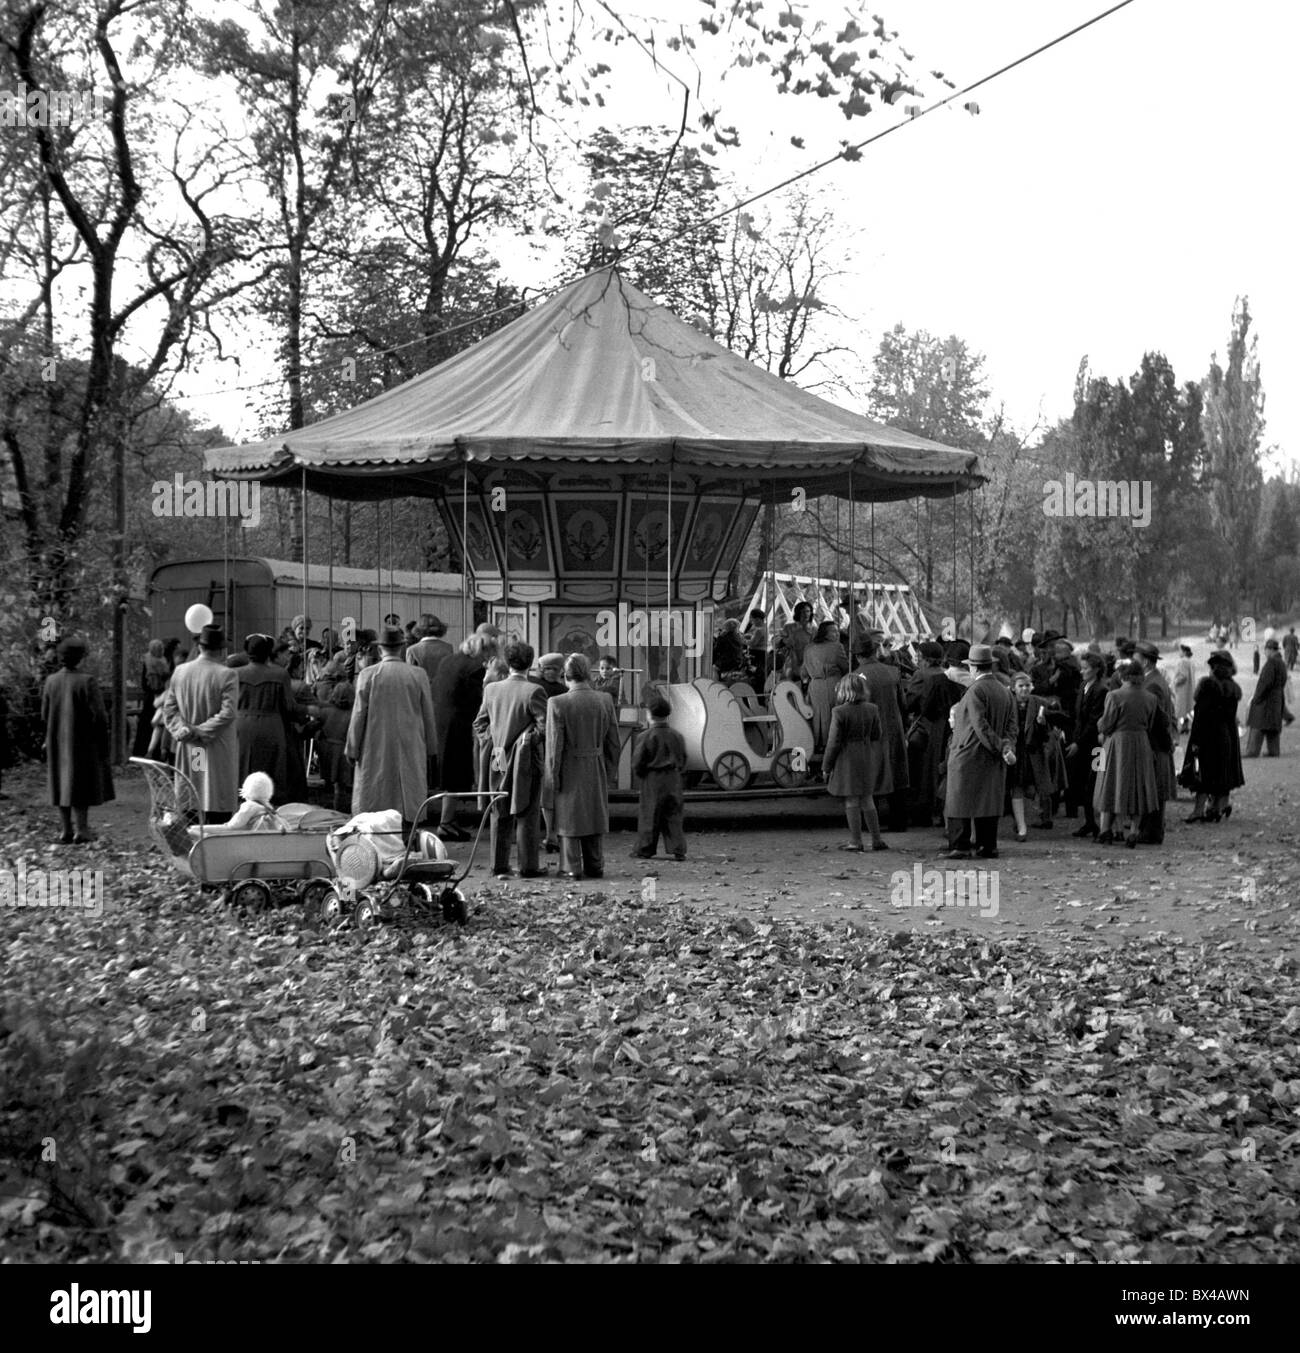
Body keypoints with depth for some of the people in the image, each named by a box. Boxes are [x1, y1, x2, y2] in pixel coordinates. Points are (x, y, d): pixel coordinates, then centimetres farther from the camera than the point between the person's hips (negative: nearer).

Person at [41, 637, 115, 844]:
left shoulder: (51, 681, -4)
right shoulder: (87, 681, -17)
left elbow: (44, 714, 3)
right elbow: (99, 715, -17)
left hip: (57, 742, 4)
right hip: (83, 741, -4)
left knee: (63, 783, 13)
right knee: (82, 784, 5)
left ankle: (67, 830, 15)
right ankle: (81, 829, 4)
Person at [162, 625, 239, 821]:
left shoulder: (179, 671, 3)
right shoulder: (227, 674, -11)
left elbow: (169, 708, 4)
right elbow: (228, 713, -17)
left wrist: (183, 730, -4)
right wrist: (201, 731, -11)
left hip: (187, 750, 4)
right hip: (218, 752, -4)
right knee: (218, 806, -1)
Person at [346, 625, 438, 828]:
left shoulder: (368, 675, -8)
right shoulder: (418, 676, -3)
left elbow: (358, 714, -4)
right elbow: (428, 716, 5)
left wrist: (352, 749, 5)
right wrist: (428, 749, 16)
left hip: (375, 751, -1)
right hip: (410, 752, 1)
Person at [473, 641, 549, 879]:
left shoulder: (491, 689, 3)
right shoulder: (533, 692, -13)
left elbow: (480, 723, 9)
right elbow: (544, 726, -16)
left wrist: (488, 744, 11)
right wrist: (532, 738, 0)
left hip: (498, 760, 4)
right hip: (526, 761, -4)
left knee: (500, 815, 11)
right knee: (526, 815, 2)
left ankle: (500, 866, 13)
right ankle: (529, 866, 4)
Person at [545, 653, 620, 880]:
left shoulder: (557, 703, -14)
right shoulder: (605, 701, -2)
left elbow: (554, 745, -14)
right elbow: (613, 743, 4)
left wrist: (552, 777, -6)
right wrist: (608, 771, 14)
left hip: (570, 770, -4)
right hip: (597, 770, 4)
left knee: (568, 817, 6)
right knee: (595, 816, 15)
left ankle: (571, 868, 6)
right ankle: (595, 866, 20)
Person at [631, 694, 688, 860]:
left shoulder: (645, 737, -10)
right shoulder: (677, 736, 4)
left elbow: (637, 763, -7)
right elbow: (683, 761, 10)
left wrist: (641, 775, 10)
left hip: (652, 780, -4)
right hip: (674, 780, 4)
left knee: (649, 816, 4)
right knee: (673, 816, 8)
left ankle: (645, 851, 10)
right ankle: (678, 850, 4)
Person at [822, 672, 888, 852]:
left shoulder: (839, 712, -14)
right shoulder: (872, 710, 0)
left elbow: (834, 742, -12)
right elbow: (878, 737, 7)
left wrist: (826, 766, -4)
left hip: (847, 758, -5)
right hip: (867, 758, 5)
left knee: (851, 801, 3)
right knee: (867, 799, 15)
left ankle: (855, 841, 6)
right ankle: (876, 839, 16)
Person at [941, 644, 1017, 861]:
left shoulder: (976, 691, -15)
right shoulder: (1005, 692, 10)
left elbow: (981, 726, -20)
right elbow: (1011, 726, 4)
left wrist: (1000, 748, -17)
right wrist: (1008, 748, -6)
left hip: (968, 755, -7)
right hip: (992, 761, 7)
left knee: (961, 800, -1)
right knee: (989, 800, 10)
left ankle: (960, 846, -4)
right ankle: (988, 846, 10)